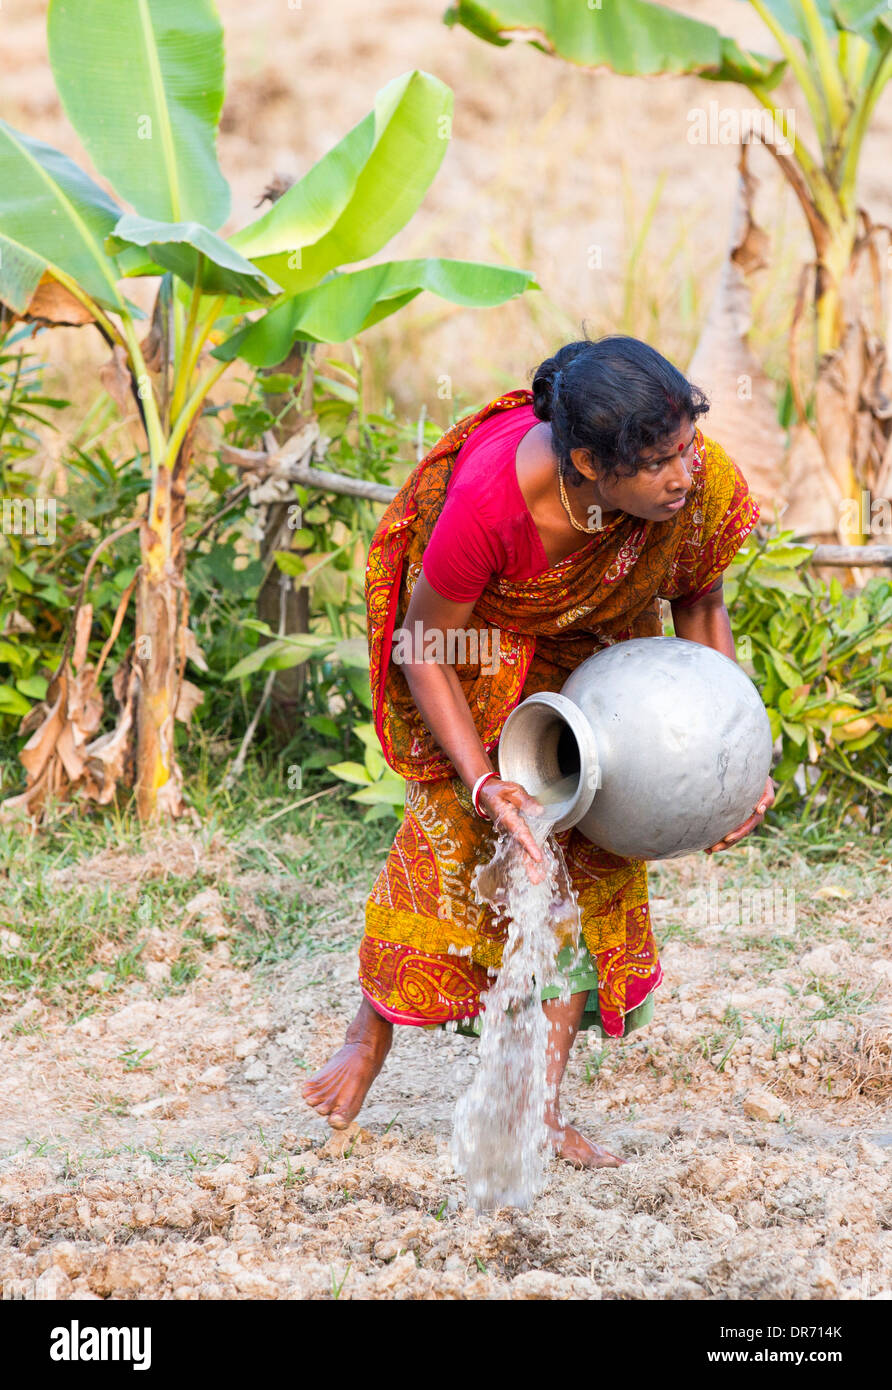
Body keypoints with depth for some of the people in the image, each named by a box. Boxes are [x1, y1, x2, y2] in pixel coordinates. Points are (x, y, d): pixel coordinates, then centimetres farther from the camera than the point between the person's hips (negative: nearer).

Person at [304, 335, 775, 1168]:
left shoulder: (701, 483, -32)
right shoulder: (489, 498, -42)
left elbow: (699, 605, -10)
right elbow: (423, 648, -25)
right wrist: (482, 781, -32)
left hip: (597, 645, 3)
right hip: (471, 631, -3)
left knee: (591, 840, -6)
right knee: (454, 829, -8)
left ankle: (539, 1102, 0)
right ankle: (369, 1035, 17)